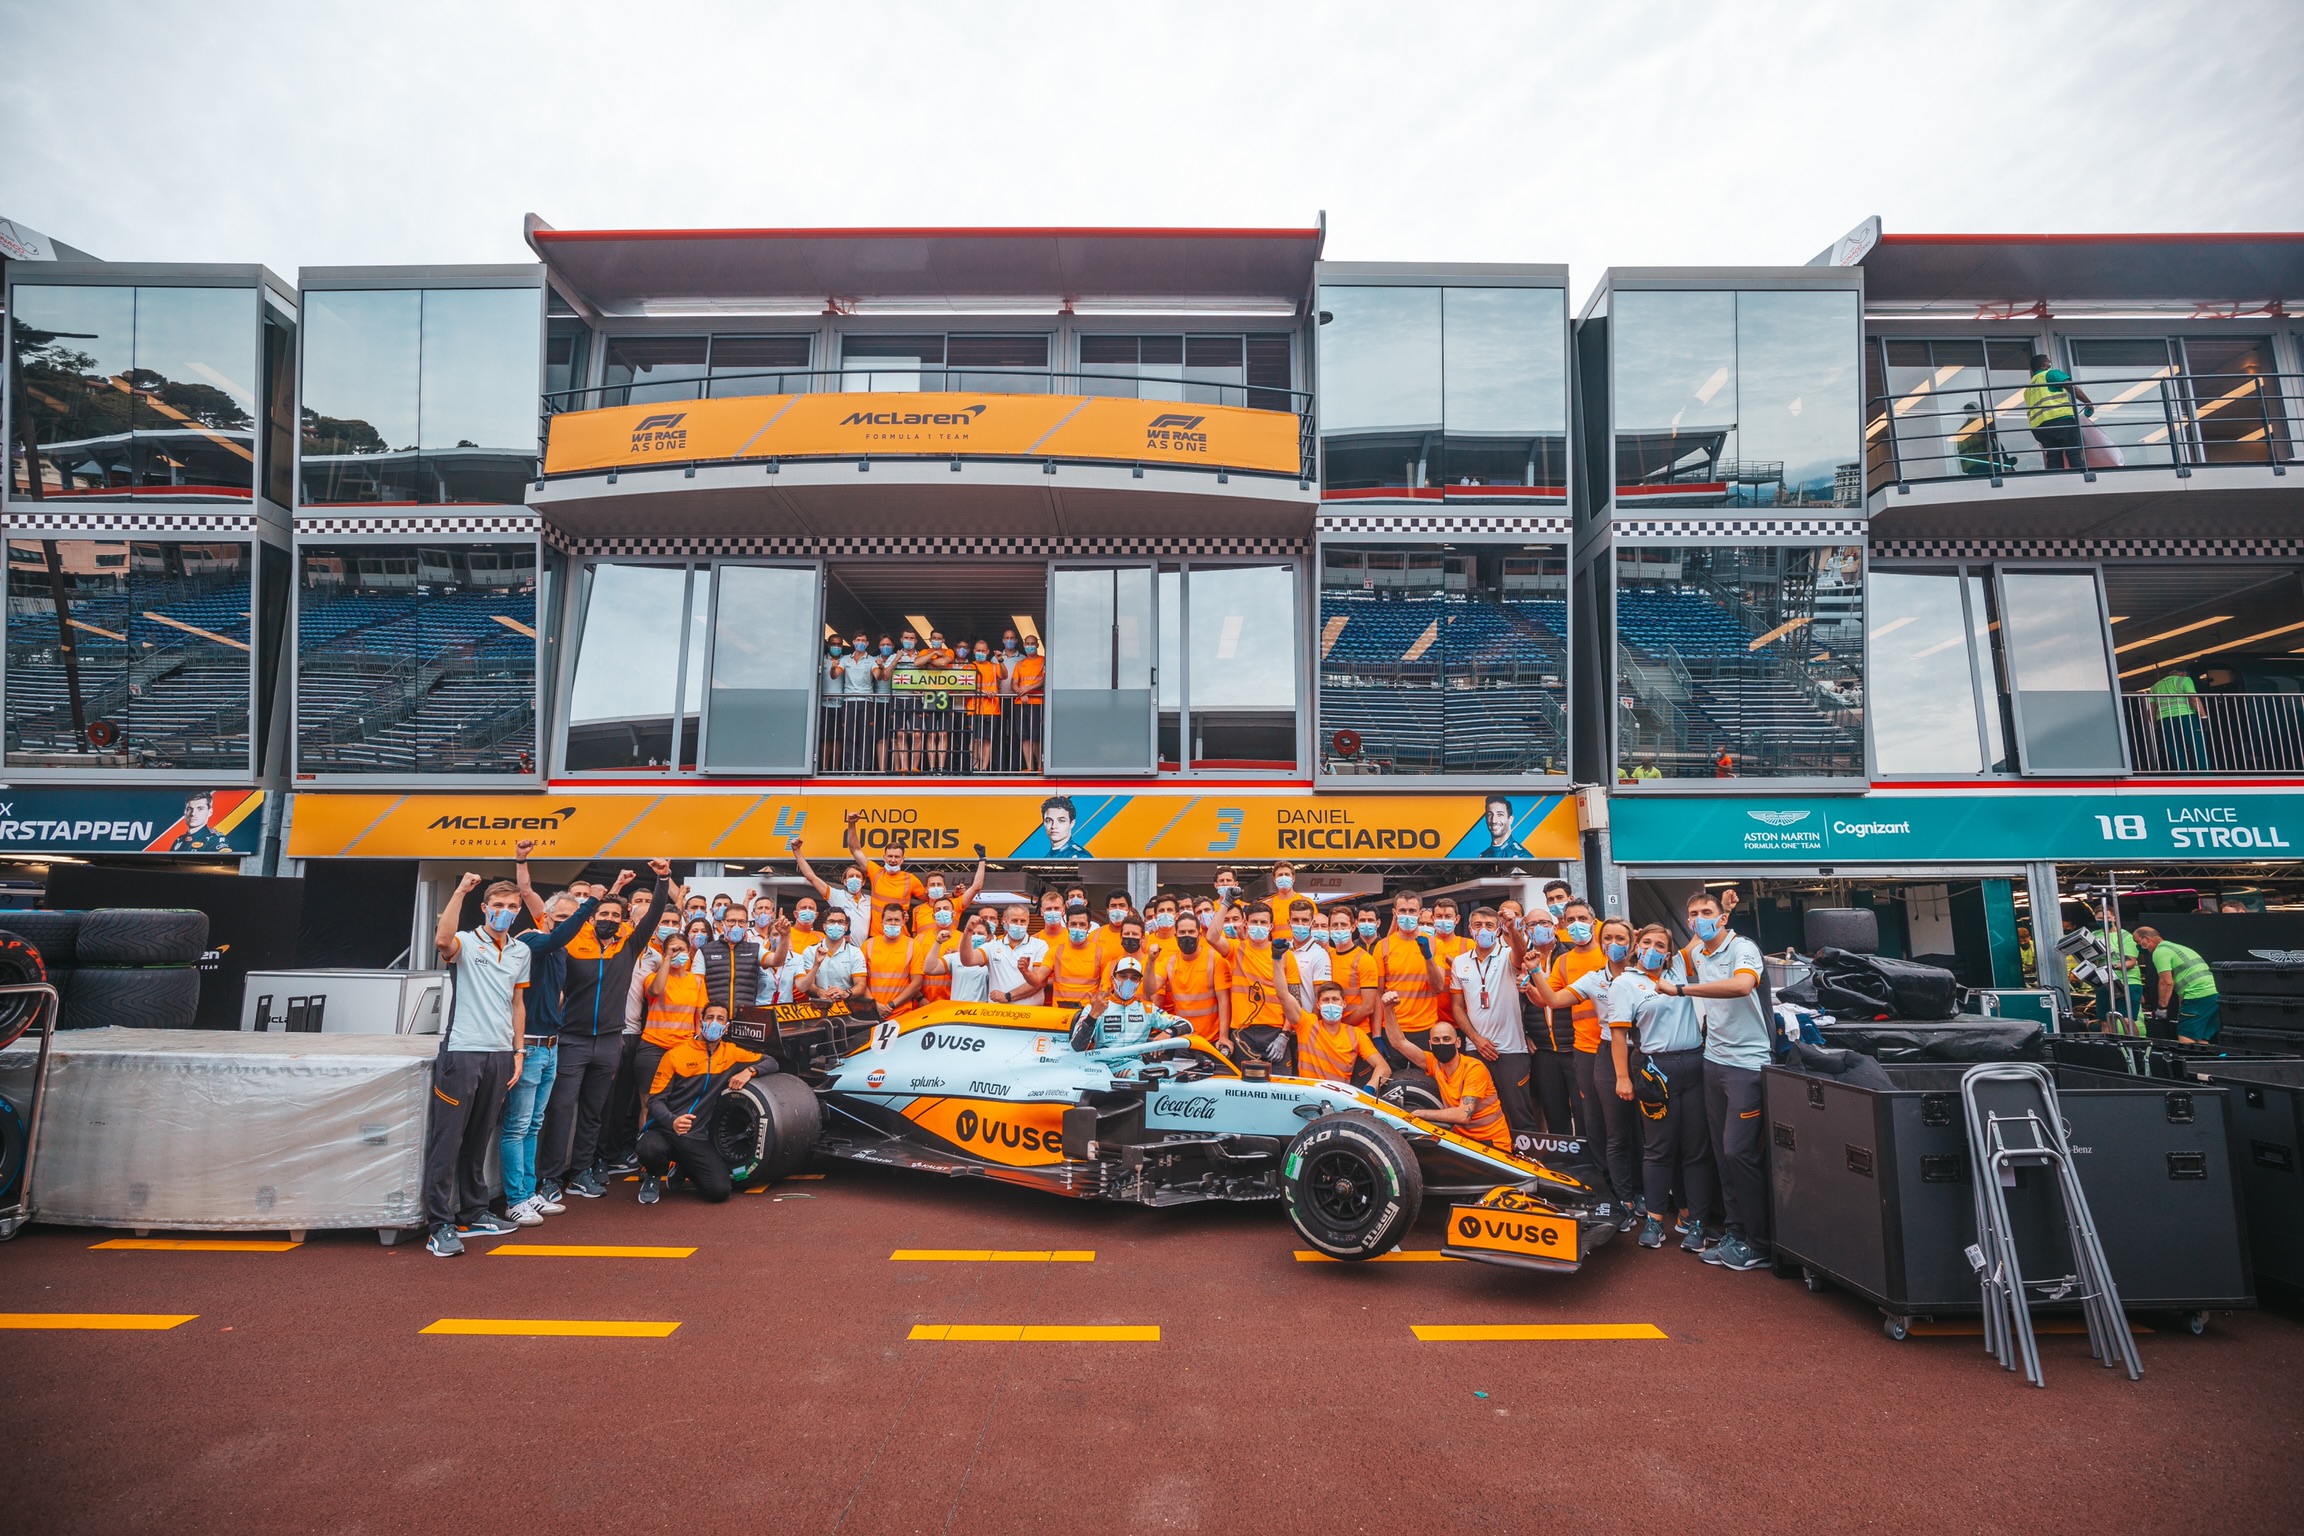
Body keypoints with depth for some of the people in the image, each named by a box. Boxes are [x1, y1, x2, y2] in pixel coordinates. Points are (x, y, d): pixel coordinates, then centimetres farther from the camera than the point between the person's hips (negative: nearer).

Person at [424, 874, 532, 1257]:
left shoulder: (521, 951, 14)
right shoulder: (466, 942, -2)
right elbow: (442, 941, -28)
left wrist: (517, 1052, 14)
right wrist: (461, 892, -26)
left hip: (500, 1054, 5)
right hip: (462, 1051, -5)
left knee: (479, 1139, 14)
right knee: (447, 1139, -3)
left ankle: (474, 1213, 23)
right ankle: (440, 1225, 2)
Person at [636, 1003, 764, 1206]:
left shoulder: (731, 1054, 7)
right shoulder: (675, 1055, -2)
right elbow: (655, 1099, -4)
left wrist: (749, 1071, -9)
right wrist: (672, 1121, -25)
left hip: (698, 1138, 2)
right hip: (664, 1130, -2)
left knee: (720, 1191, -17)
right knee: (650, 1150, -38)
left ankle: (683, 1170, 18)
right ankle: (653, 1176, 2)